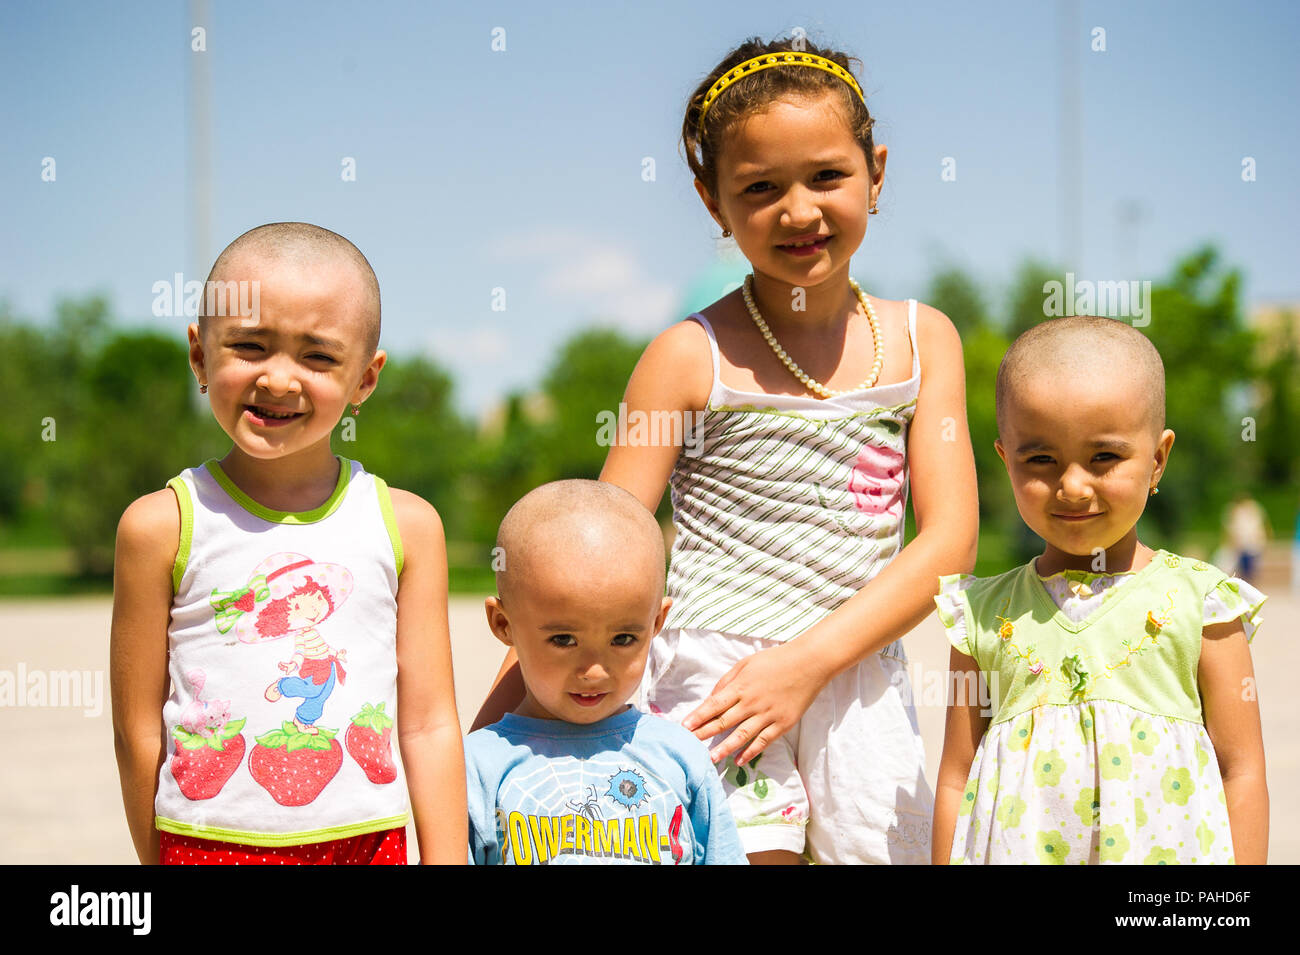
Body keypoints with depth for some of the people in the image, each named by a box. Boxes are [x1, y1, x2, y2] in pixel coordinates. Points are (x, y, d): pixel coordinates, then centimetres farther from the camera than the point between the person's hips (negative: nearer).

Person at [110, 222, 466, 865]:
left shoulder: (406, 525, 0)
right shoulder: (162, 526, -5)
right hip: (206, 844, -1)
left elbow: (430, 724, 1)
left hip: (368, 842, 1)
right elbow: (138, 729, -1)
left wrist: (446, 858, -1)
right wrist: (160, 860, 2)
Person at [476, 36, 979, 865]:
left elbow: (950, 538, -1)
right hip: (717, 685, -3)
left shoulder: (923, 340, 4)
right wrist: (491, 726, -10)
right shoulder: (693, 356, -5)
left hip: (860, 677, 4)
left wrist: (809, 660, -12)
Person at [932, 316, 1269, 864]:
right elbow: (956, 781, 9)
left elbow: (1241, 770, 2)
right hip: (1018, 849, 2)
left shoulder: (1200, 601, 0)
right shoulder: (985, 614, 5)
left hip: (1164, 843, -1)